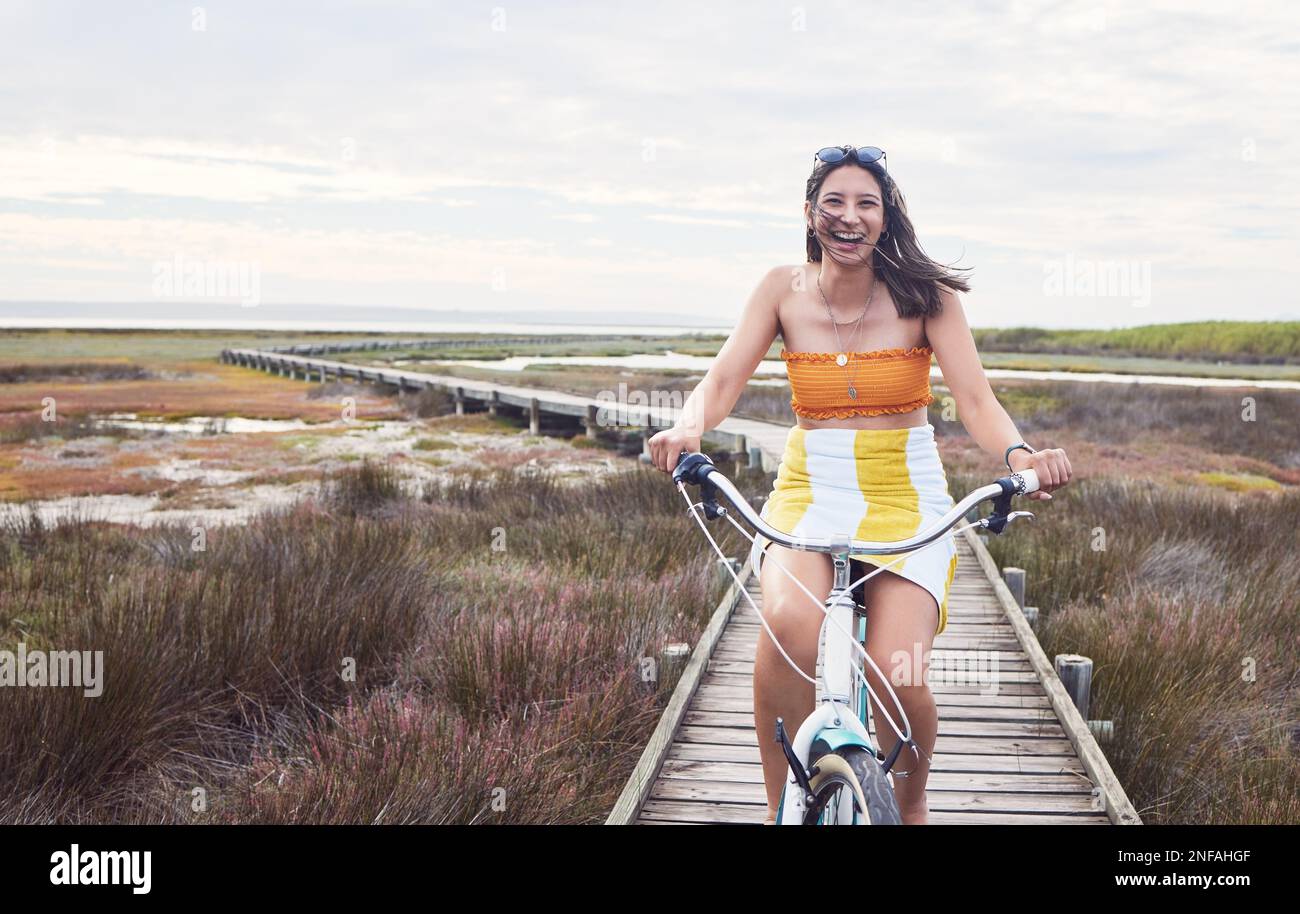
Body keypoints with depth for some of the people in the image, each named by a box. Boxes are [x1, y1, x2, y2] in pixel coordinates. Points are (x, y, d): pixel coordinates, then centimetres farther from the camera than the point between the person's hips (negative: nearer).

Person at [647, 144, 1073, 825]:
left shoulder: (925, 295, -2)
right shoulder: (784, 290, 2)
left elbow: (975, 399, -10)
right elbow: (721, 383, -7)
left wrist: (1018, 455, -32)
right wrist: (687, 429, -30)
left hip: (906, 496, -1)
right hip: (808, 490, 1)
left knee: (897, 677, -22)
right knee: (788, 623, -33)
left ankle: (910, 802, 14)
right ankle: (781, 806, -11)